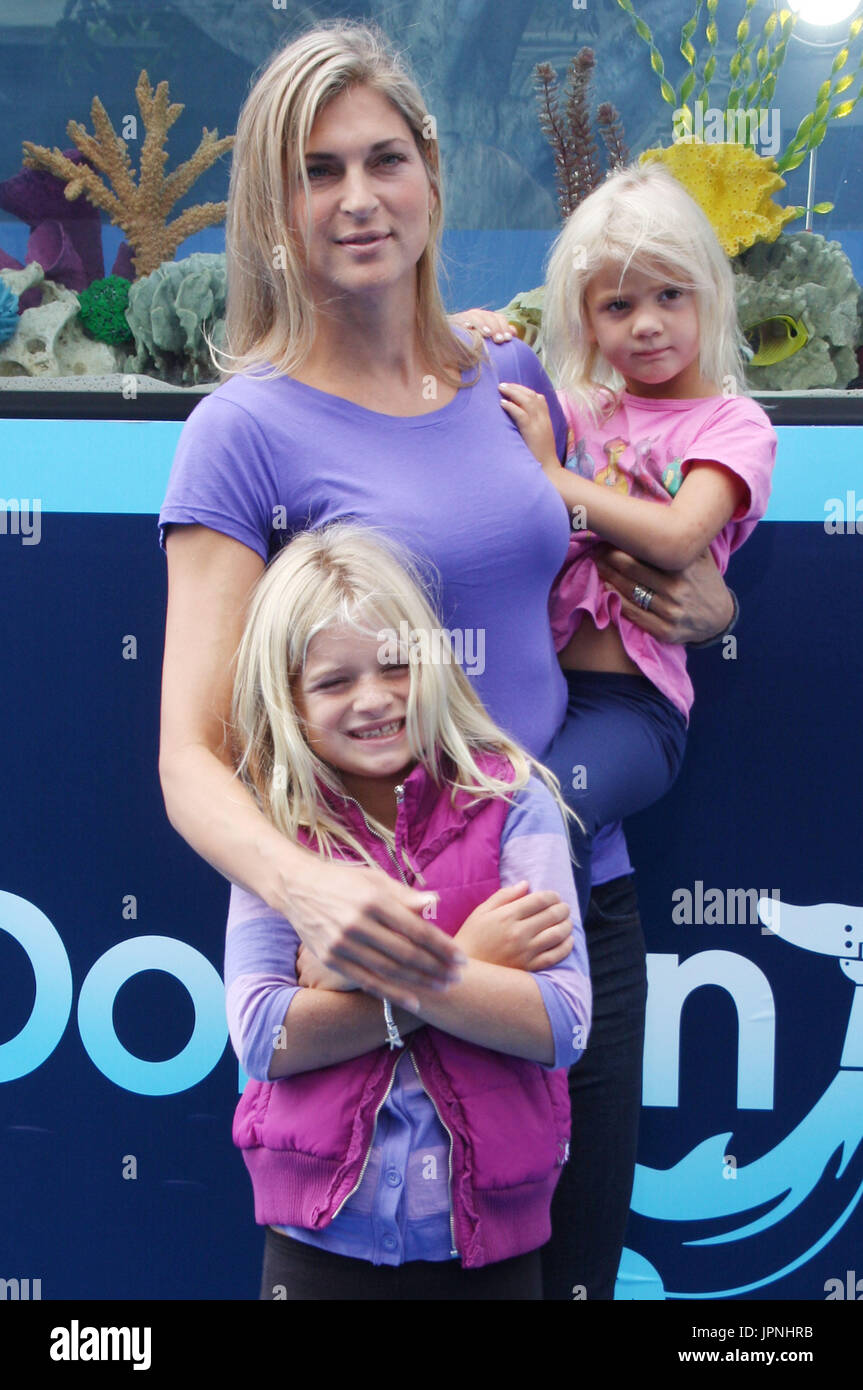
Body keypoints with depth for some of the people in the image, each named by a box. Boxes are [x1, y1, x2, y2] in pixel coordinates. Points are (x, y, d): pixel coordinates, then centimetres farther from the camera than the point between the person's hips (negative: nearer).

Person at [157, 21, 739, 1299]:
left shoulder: (516, 381, 6)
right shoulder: (249, 428, -9)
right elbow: (192, 758, -13)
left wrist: (705, 604, 3)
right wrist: (302, 883, -33)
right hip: (397, 938, -4)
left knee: (576, 1257, 15)